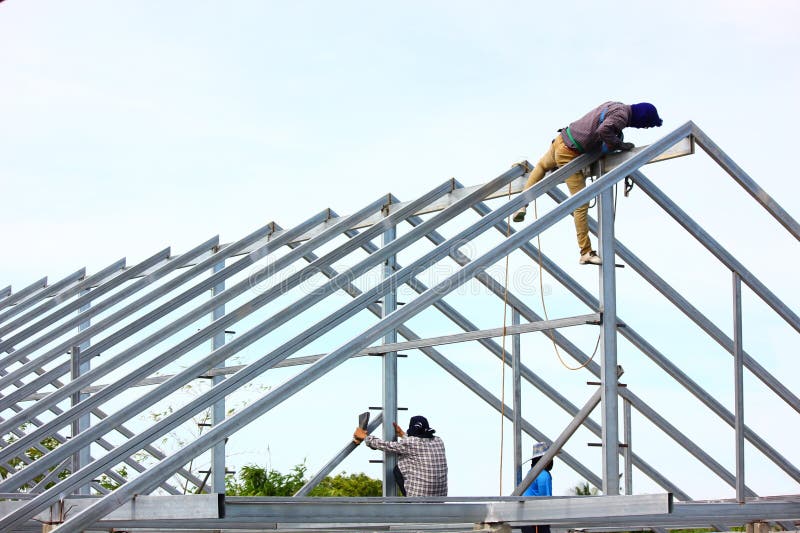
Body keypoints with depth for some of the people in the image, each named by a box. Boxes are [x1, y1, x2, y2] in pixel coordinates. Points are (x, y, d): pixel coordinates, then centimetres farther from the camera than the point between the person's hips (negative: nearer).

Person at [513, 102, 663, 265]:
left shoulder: (615, 105, 8)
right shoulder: (621, 115, -18)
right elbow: (603, 130, -33)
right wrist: (619, 145, -20)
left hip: (561, 139, 9)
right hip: (569, 154, -9)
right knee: (581, 205, -7)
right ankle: (586, 253, -6)